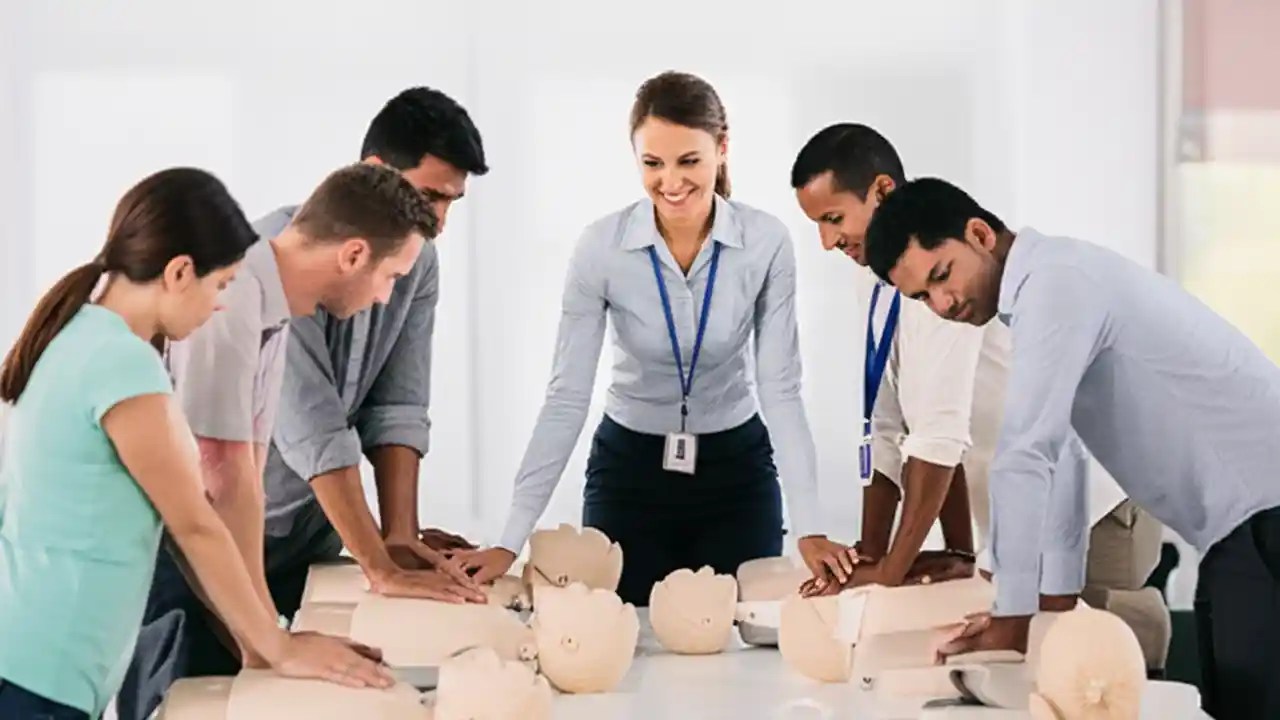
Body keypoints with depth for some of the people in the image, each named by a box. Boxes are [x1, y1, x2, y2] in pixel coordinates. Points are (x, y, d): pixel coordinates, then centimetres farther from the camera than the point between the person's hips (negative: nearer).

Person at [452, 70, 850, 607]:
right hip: (629, 470, 0)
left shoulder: (766, 243, -15)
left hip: (735, 470, 0)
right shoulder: (602, 246, -17)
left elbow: (781, 390, -14)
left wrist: (809, 529, -24)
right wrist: (511, 542, -22)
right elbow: (567, 399, -16)